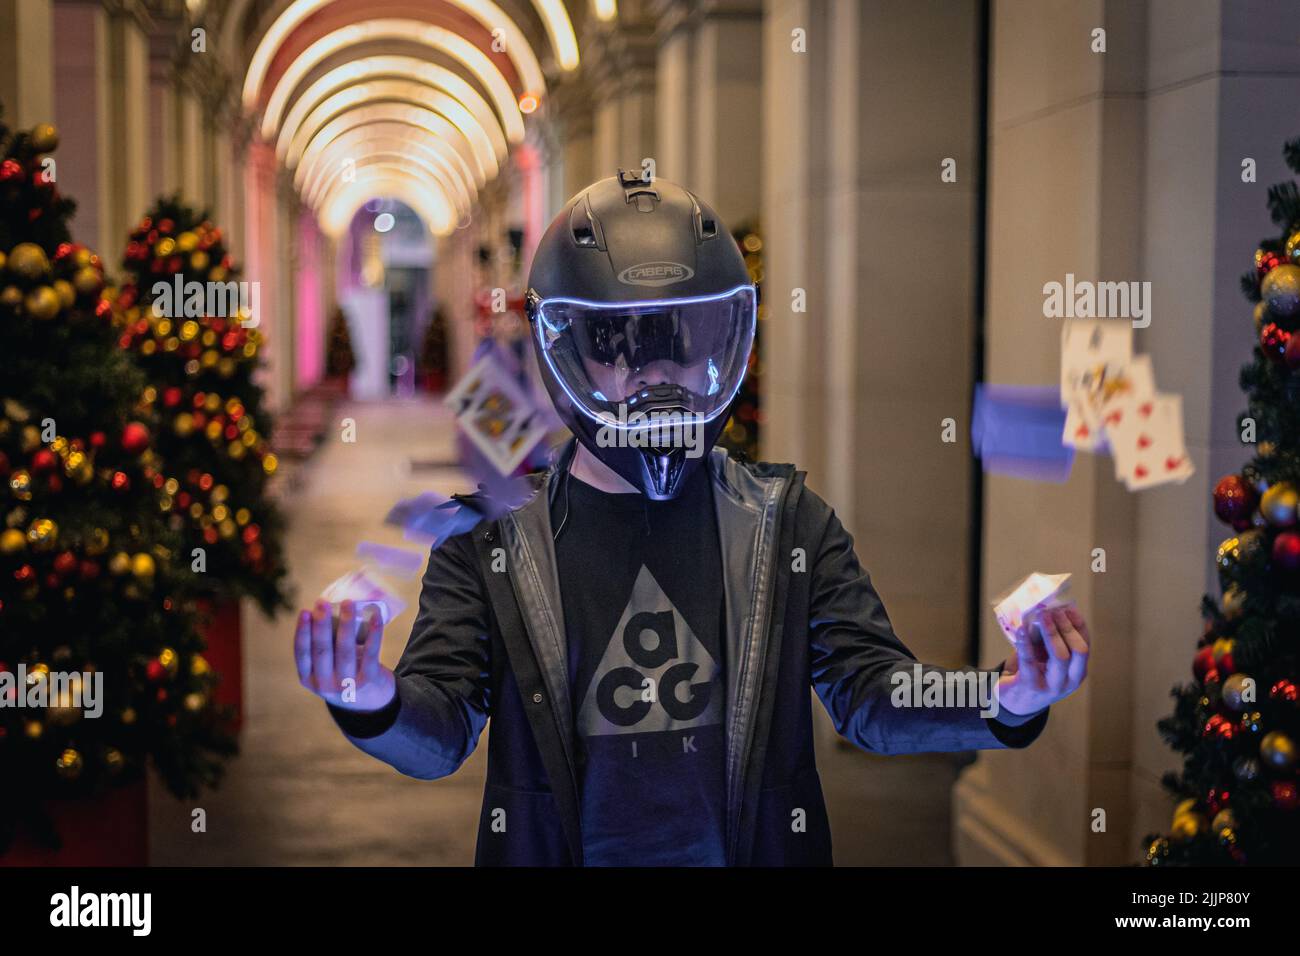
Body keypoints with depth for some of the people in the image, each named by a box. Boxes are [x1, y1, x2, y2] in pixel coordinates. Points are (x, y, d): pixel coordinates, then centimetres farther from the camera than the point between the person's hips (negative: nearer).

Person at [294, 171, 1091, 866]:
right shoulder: (494, 535, -5)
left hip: (751, 851, 1)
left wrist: (1003, 704, -26)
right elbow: (440, 733, -11)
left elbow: (869, 691, -7)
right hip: (555, 851, -1)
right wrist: (375, 703, -34)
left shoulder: (787, 522, 0)